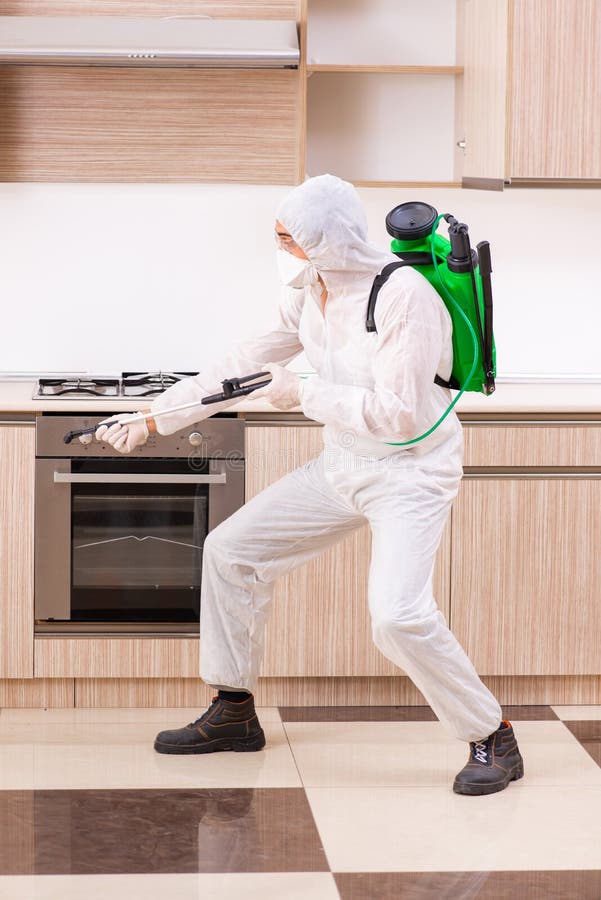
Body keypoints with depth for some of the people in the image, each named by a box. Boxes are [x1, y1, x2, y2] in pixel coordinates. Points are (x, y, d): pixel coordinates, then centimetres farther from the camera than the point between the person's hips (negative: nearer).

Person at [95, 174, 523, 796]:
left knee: (397, 617, -26)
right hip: (341, 466, 8)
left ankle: (492, 739, -4)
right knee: (230, 548, 9)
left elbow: (399, 413, -26)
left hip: (410, 471, -8)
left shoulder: (403, 296, -24)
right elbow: (245, 366, 9)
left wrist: (305, 395, -18)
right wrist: (153, 419, 8)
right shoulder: (310, 295, 0)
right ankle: (234, 714, 23)